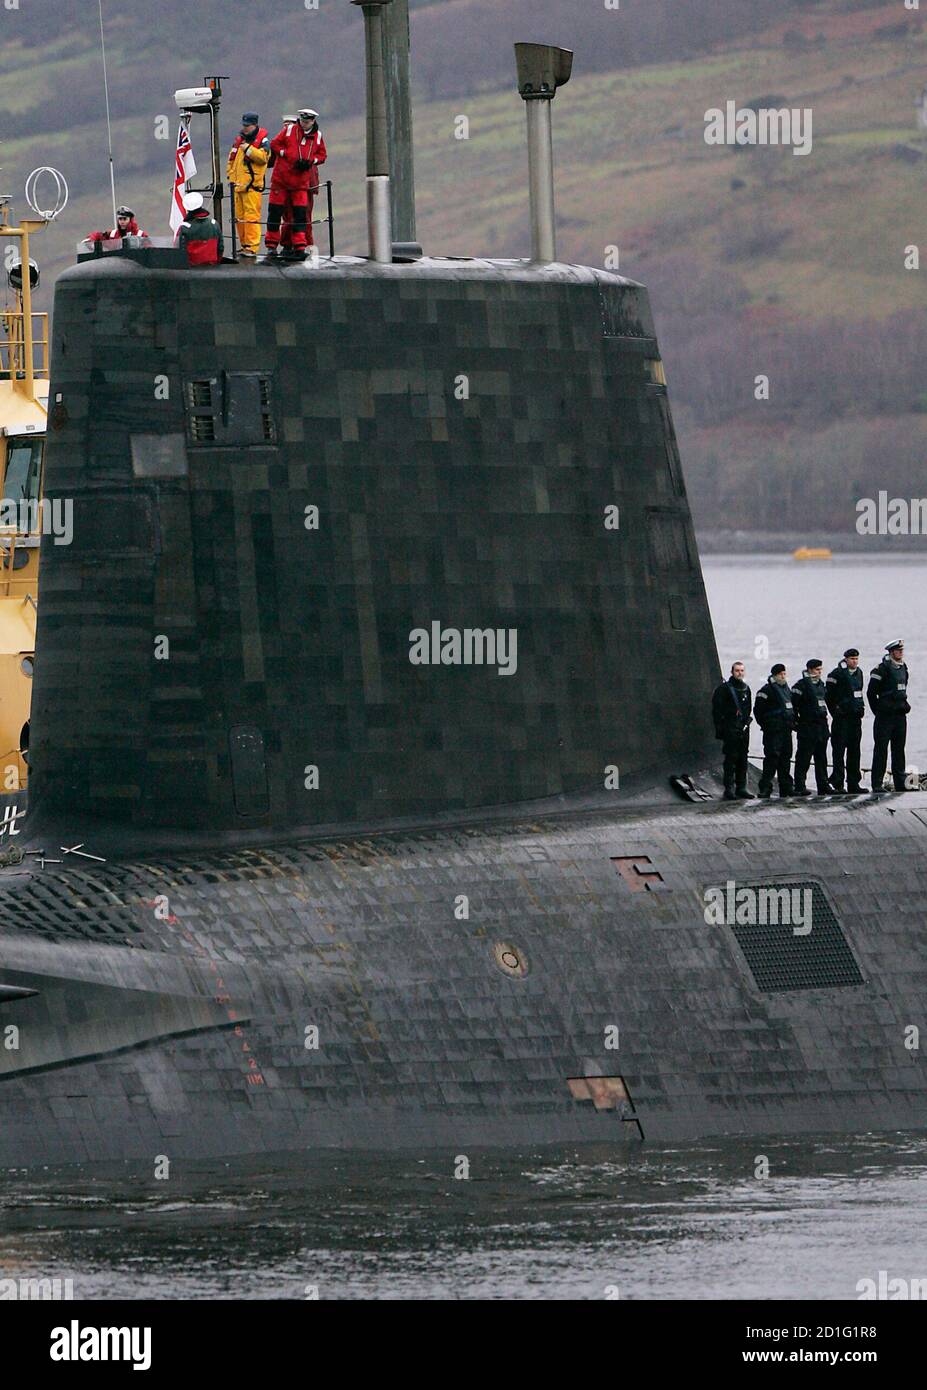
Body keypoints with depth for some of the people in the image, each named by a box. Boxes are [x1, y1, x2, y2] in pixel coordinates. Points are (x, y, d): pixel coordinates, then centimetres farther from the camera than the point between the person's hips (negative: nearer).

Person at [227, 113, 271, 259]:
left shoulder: (262, 139, -2)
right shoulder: (239, 140, 18)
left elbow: (263, 157, -16)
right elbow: (231, 159, 25)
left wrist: (248, 149, -17)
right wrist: (231, 176, 17)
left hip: (252, 185, -7)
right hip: (238, 184, 7)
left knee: (251, 216, -12)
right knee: (239, 217, 9)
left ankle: (252, 247, -13)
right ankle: (244, 245, 17)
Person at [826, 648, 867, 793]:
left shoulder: (858, 673, 12)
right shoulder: (837, 674, -10)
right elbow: (829, 696, -9)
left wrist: (861, 708, 14)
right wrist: (835, 712, -7)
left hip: (856, 718, 7)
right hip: (841, 719, -7)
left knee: (854, 751, 9)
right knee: (839, 751, -5)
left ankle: (853, 784, 14)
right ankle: (838, 785, -4)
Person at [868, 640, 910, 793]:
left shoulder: (903, 668, 12)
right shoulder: (882, 669, -12)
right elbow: (871, 692, -10)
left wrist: (904, 705, 14)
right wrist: (878, 711, -6)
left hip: (900, 715, 7)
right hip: (885, 717, -7)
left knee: (899, 749, 10)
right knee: (881, 750, -4)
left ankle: (900, 783, 15)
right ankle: (877, 785, -3)